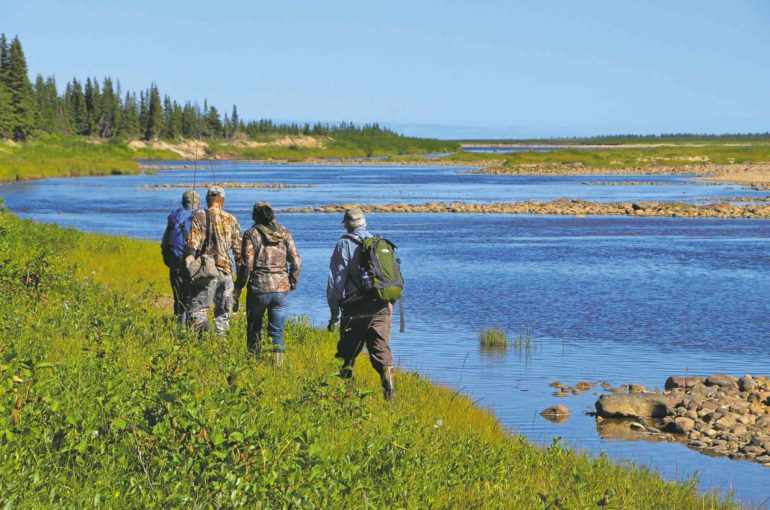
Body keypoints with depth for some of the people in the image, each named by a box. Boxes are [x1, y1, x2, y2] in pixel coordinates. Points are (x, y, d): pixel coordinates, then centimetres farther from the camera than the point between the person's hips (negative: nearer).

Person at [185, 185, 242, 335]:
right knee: (223, 312, 12)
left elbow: (192, 244, -8)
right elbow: (238, 248, 11)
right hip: (225, 270, 3)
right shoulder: (231, 219, 9)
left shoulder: (199, 216, 0)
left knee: (197, 309, -5)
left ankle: (203, 327, -32)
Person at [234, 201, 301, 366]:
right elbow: (296, 262, 4)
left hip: (259, 288, -2)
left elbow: (246, 265, -8)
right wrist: (292, 284, 16)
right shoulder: (285, 233, 6)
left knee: (254, 327, 15)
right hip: (282, 290, 2)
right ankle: (277, 360, -6)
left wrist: (238, 288, 2)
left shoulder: (252, 234, -4)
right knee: (277, 331, 7)